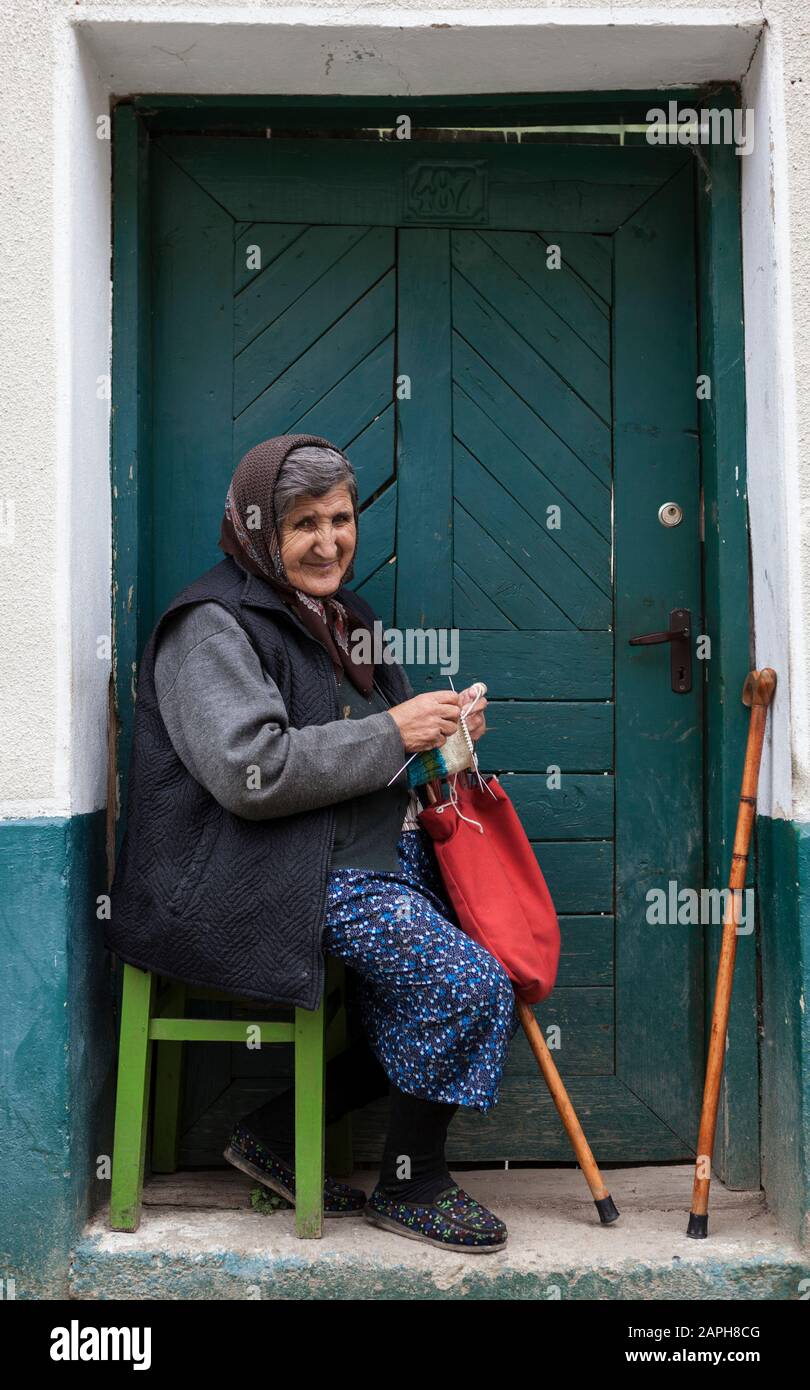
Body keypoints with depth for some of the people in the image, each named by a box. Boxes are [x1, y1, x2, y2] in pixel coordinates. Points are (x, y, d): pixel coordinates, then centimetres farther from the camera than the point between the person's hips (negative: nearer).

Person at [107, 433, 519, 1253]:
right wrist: (392, 734, -17)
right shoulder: (214, 625, -9)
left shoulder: (335, 618, 20)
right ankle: (411, 1186, 6)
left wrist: (438, 730, 9)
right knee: (468, 986, -18)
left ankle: (277, 1133, 9)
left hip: (366, 862, 10)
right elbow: (252, 772, -22)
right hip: (270, 881, -9)